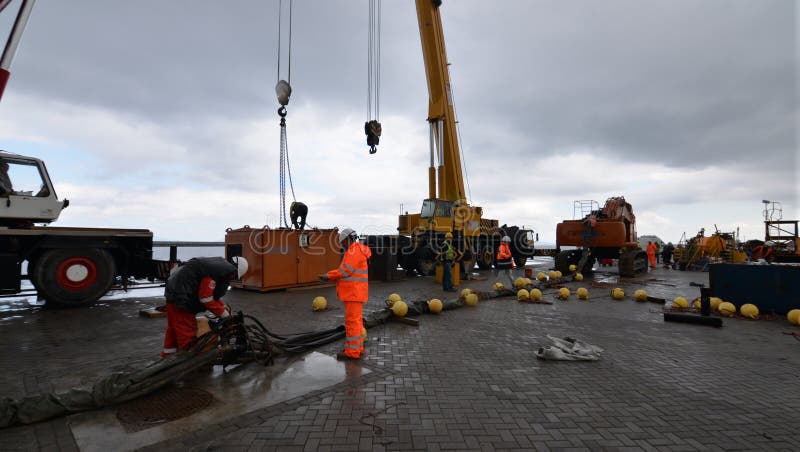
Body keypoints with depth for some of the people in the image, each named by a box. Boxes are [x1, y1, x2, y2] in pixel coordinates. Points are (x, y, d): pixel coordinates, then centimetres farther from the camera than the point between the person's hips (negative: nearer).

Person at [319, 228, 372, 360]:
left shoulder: (355, 249, -12)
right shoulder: (356, 250, 20)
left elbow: (345, 270, -18)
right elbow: (347, 272, 15)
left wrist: (328, 276, -8)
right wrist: (330, 277, 5)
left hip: (354, 293, -10)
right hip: (354, 293, 10)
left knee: (352, 322, -6)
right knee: (356, 321, 14)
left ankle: (352, 352, 0)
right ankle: (358, 348, 22)